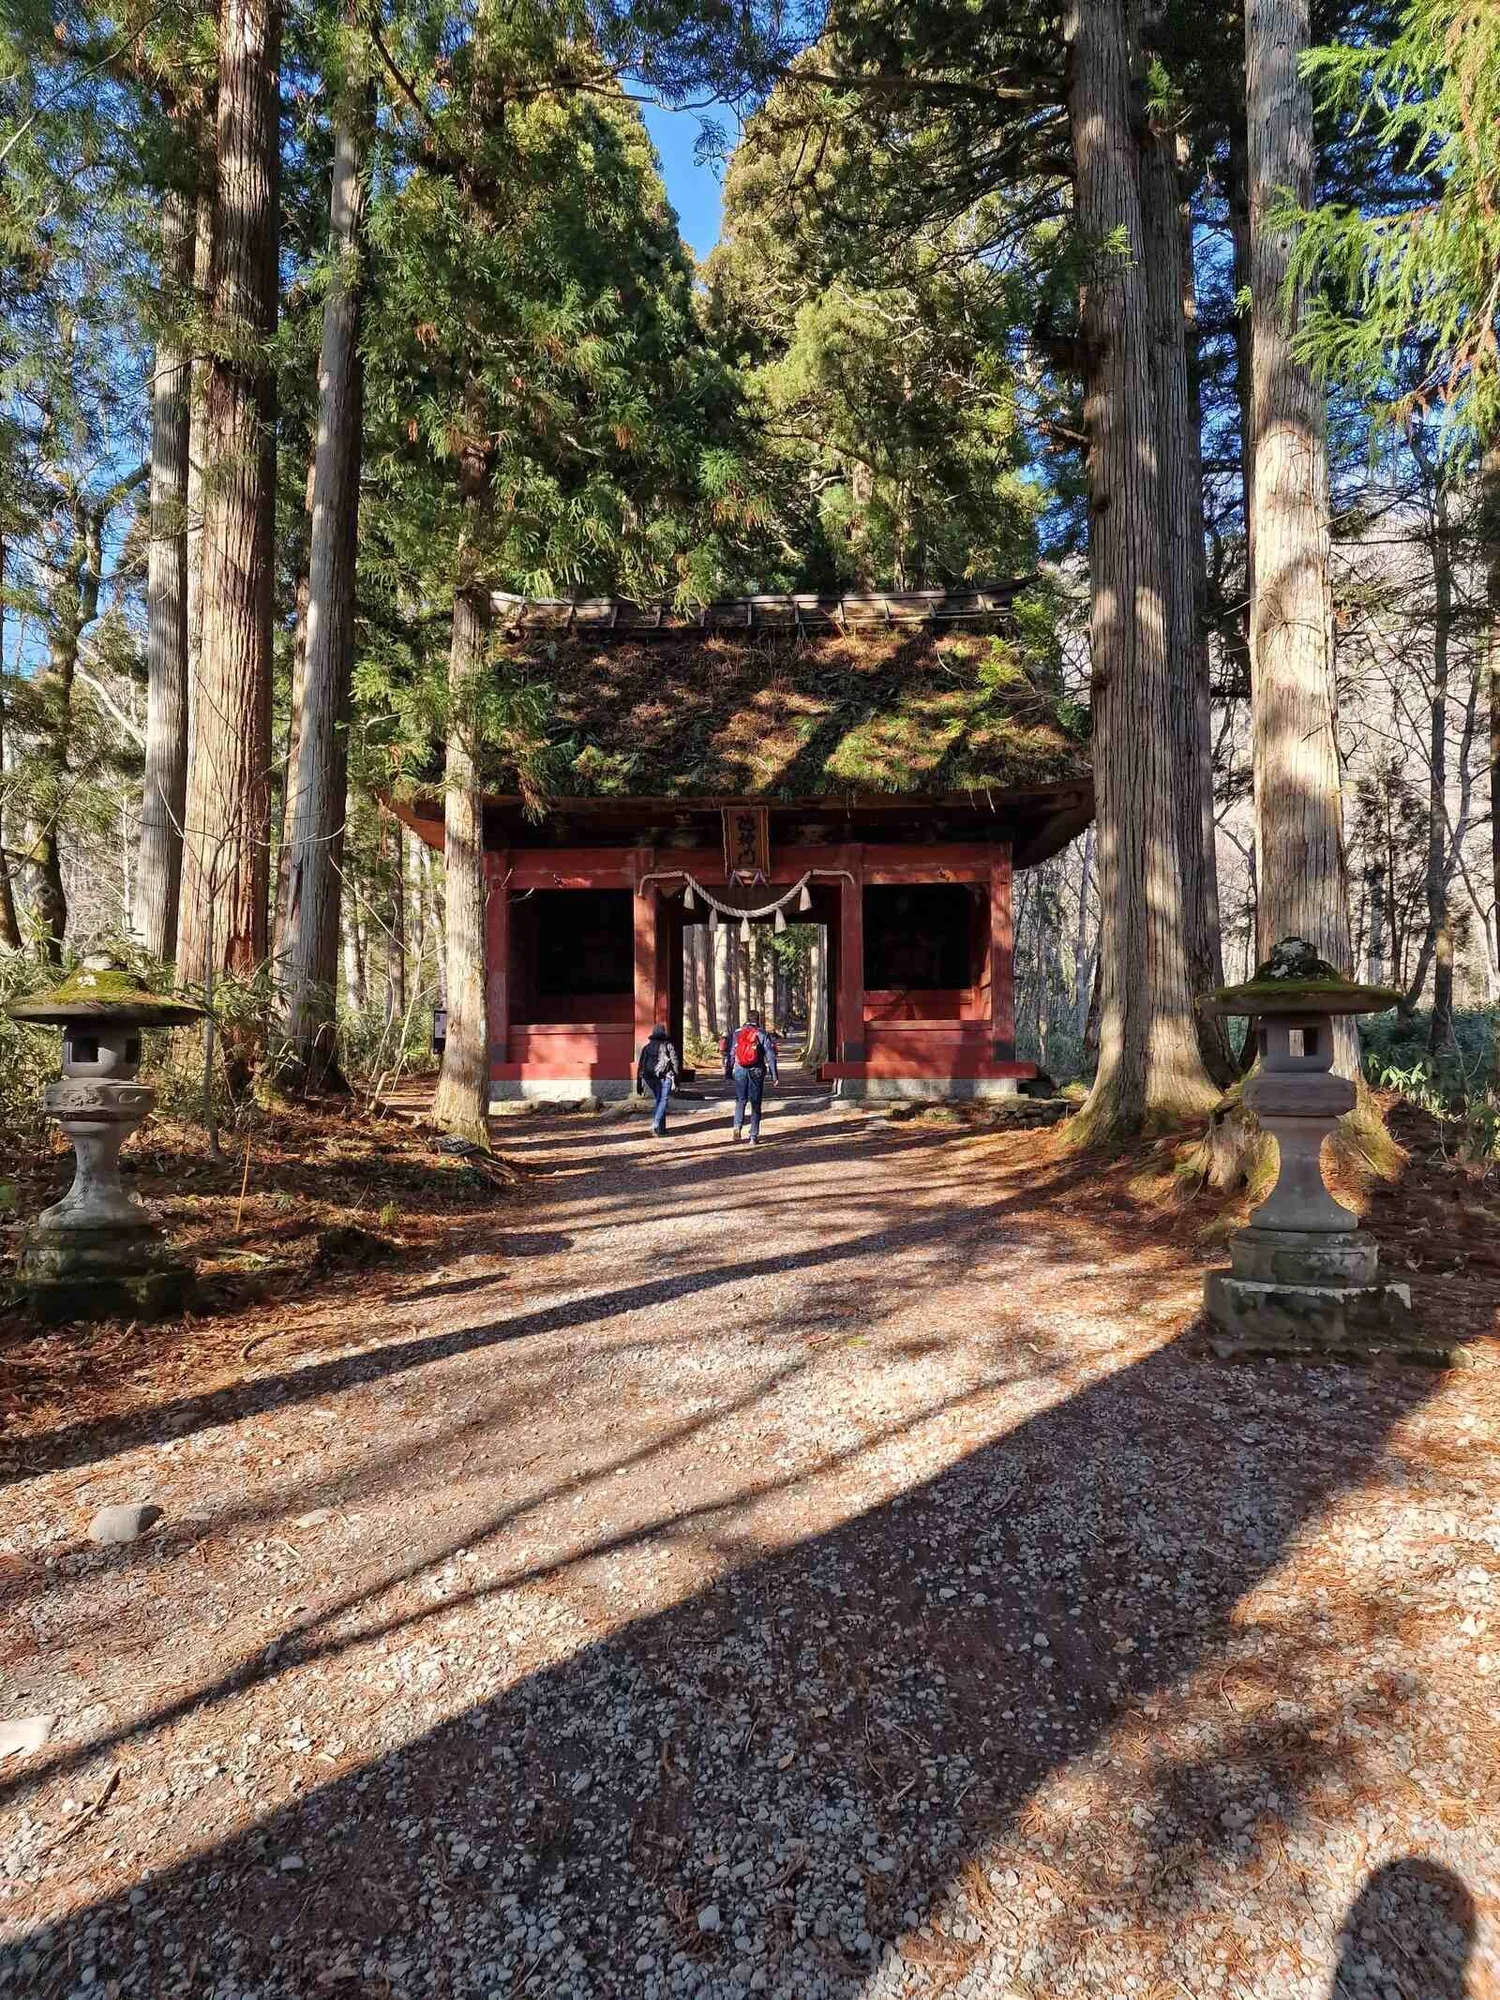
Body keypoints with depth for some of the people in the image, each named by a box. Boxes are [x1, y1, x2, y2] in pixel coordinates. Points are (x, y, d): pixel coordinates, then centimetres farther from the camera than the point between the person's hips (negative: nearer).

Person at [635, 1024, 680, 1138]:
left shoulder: (647, 1047, 12)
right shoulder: (668, 1046, 2)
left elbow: (640, 1066, 9)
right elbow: (675, 1062, -3)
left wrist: (639, 1083, 11)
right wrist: (676, 1079, 1)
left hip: (651, 1078, 5)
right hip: (665, 1077, -5)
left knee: (659, 1101, 17)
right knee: (663, 1102, -7)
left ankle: (661, 1128, 18)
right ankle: (655, 1126, -24)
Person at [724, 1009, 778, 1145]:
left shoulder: (736, 1033, 5)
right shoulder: (762, 1034, -1)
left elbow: (730, 1054, 8)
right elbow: (770, 1056, -4)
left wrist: (728, 1072, 17)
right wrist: (774, 1075, -2)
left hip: (739, 1070, 1)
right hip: (756, 1072, -1)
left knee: (740, 1101, 15)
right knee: (755, 1104, 5)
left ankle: (737, 1126, -7)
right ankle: (753, 1136, 5)